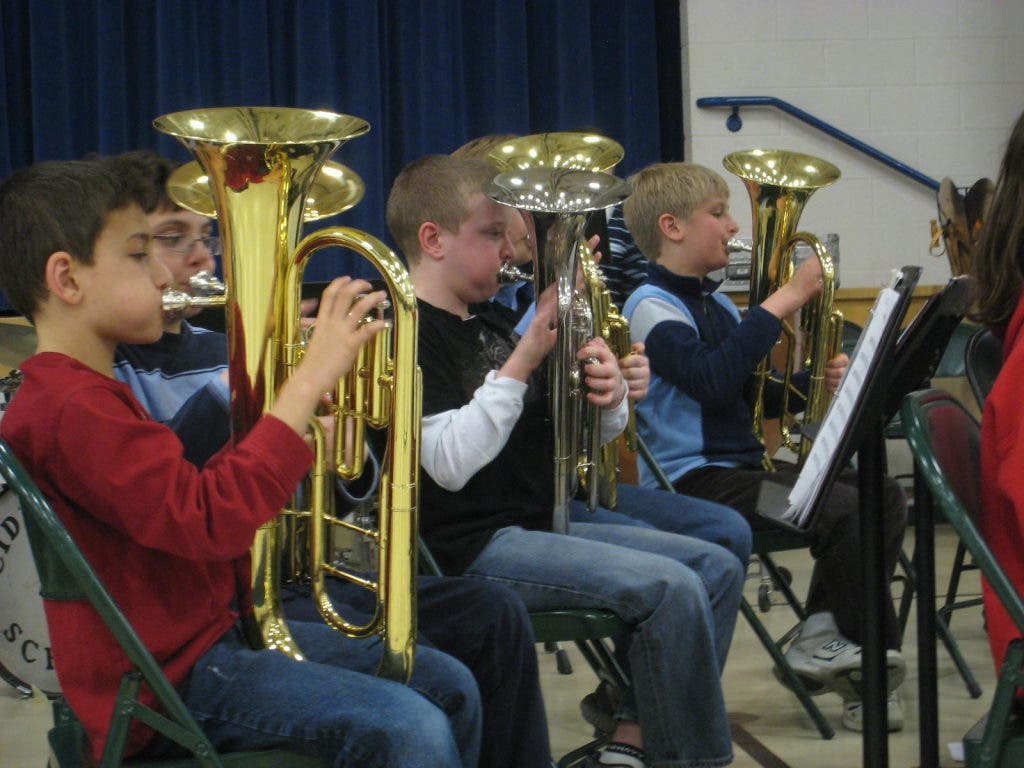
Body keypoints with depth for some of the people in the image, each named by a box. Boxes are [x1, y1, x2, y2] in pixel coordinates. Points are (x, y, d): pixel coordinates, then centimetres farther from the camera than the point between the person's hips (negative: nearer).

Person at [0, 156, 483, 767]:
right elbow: (209, 520, -31)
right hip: (165, 681, -11)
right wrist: (309, 381, -26)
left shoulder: (88, 394, 15)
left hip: (213, 625, 11)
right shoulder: (74, 409, -21)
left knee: (449, 687, 6)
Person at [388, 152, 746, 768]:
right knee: (670, 588, -23)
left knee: (718, 568, 4)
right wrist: (524, 360, -25)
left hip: (537, 522, 10)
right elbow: (450, 463, -24)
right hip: (472, 545, -10)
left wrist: (610, 398, -5)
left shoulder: (495, 322, 16)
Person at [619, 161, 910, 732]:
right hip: (692, 477, -9)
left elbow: (757, 393, 22)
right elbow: (712, 380, -28)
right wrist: (785, 299, -25)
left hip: (744, 463, 9)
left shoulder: (718, 305, 18)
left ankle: (823, 638, -2)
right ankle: (871, 661, -6)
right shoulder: (651, 307, -11)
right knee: (843, 508, -24)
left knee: (884, 494, -1)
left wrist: (816, 379, 1)